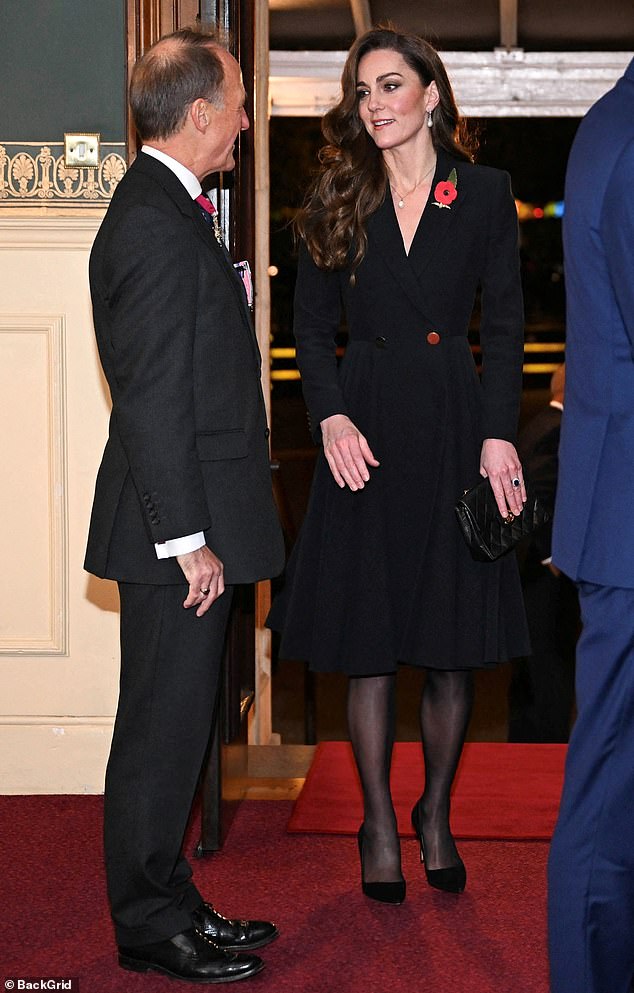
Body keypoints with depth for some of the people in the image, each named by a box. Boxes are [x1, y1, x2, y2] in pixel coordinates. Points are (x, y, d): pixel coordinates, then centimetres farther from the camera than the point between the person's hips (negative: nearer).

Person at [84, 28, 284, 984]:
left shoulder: (162, 207, 16)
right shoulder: (156, 224, -17)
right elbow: (153, 399, -21)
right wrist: (187, 538, -21)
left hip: (189, 521, 10)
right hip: (178, 523, -10)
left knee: (176, 724, 16)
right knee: (164, 729, 0)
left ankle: (168, 902, 27)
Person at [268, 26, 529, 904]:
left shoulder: (484, 194, 3)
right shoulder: (339, 202, 6)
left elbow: (506, 327, 2)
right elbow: (311, 327, 7)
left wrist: (498, 435, -8)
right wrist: (332, 417, -8)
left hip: (454, 423, 0)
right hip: (366, 429, 1)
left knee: (455, 644, 4)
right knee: (369, 642, 3)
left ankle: (435, 816, 22)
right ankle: (379, 826, 16)